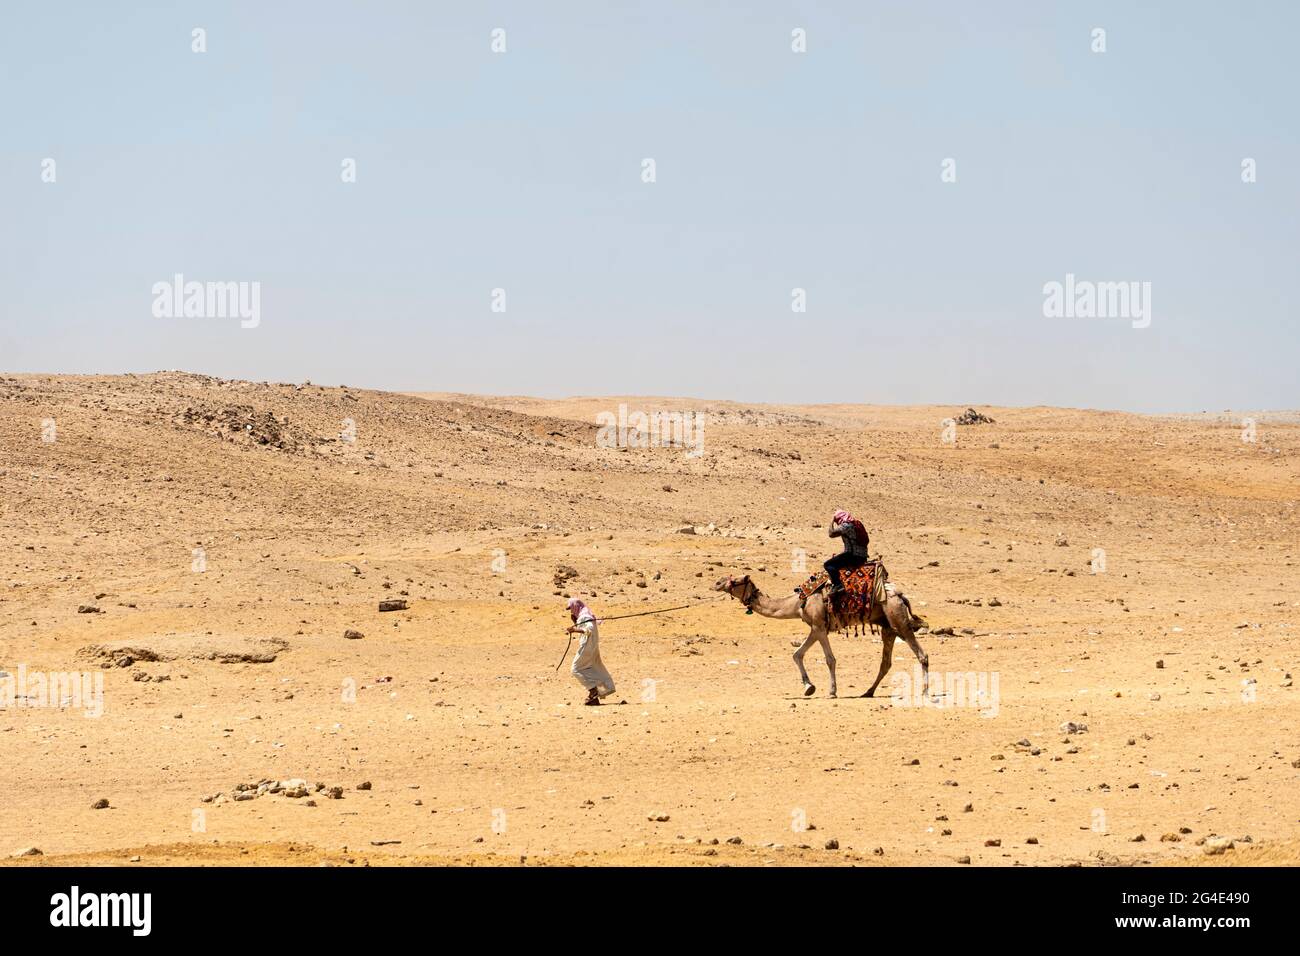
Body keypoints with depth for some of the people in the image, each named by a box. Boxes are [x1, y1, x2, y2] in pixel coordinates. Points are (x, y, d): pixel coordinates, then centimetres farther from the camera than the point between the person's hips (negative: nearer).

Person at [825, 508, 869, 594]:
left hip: (853, 556, -9)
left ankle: (837, 585, -26)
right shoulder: (857, 524, 19)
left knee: (828, 564, -11)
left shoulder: (845, 525, -9)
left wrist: (832, 522, 8)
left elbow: (831, 533, -9)